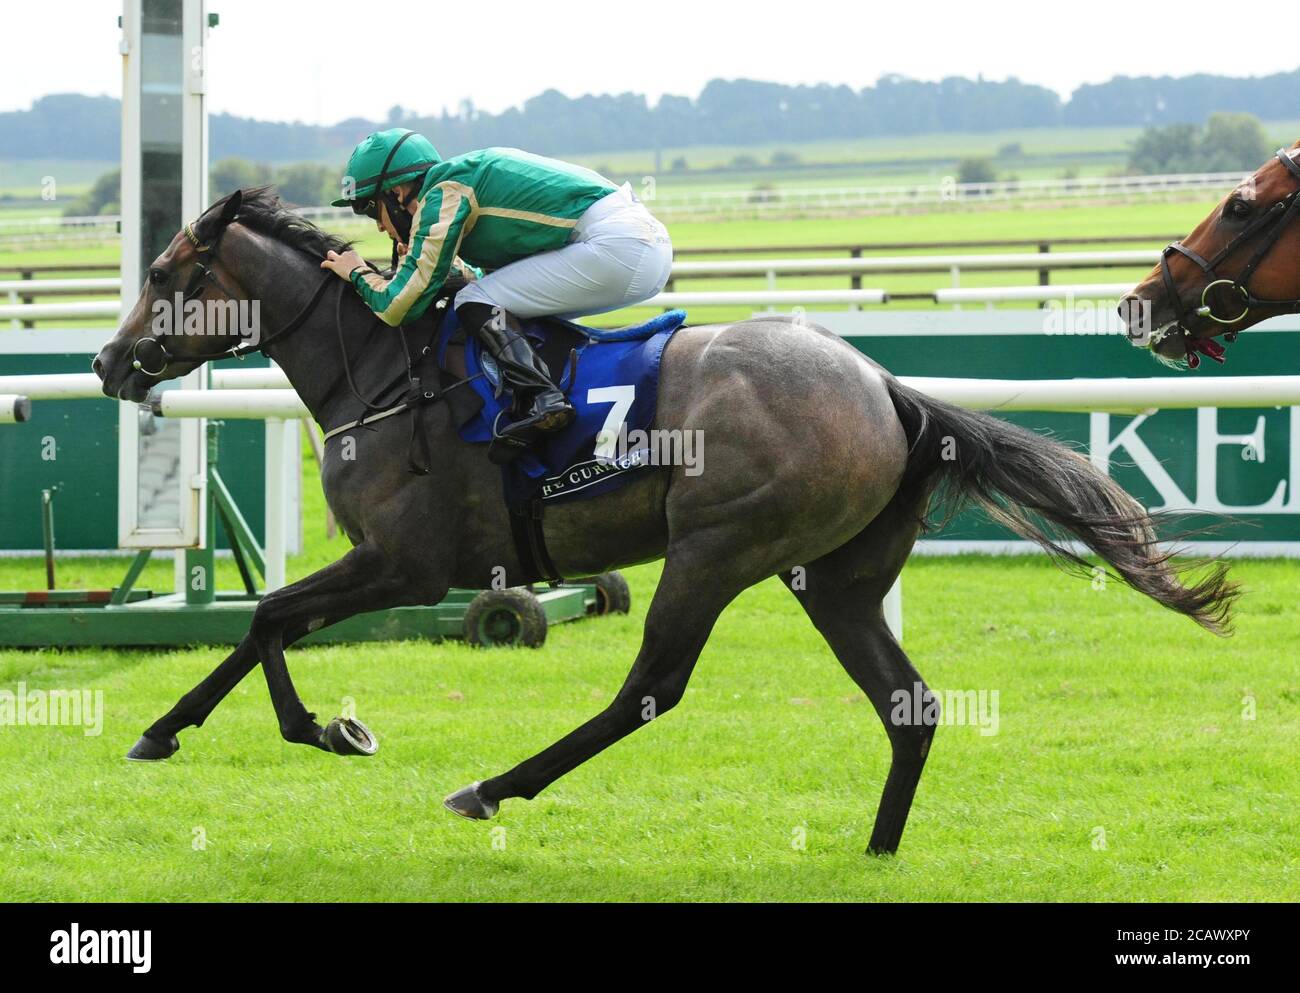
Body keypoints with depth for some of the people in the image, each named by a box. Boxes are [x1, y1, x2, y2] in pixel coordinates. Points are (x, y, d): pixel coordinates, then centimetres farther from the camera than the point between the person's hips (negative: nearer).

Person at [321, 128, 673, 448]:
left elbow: (400, 305, -7)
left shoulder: (441, 196, -4)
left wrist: (358, 273, 12)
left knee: (474, 304, -6)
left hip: (614, 247, -10)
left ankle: (539, 399, -21)